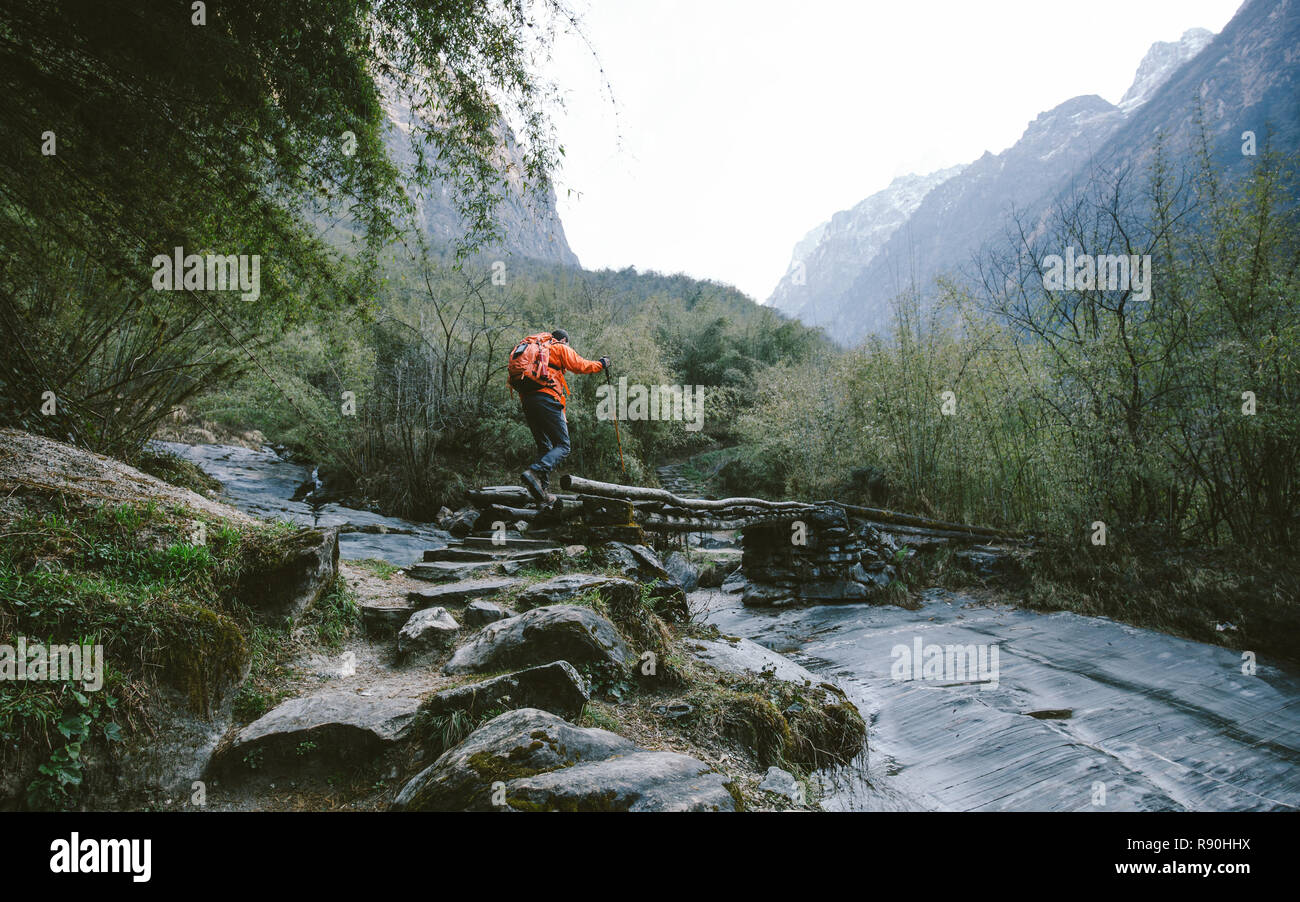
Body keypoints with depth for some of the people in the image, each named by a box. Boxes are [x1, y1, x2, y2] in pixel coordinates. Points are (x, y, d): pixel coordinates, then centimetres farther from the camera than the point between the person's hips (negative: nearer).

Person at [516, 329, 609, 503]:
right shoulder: (561, 349, 10)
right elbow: (579, 366, 2)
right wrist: (601, 364, 17)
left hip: (527, 400, 8)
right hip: (547, 399, -8)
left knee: (544, 446, 14)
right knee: (562, 446, -6)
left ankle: (543, 490, 4)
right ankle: (534, 472, -29)